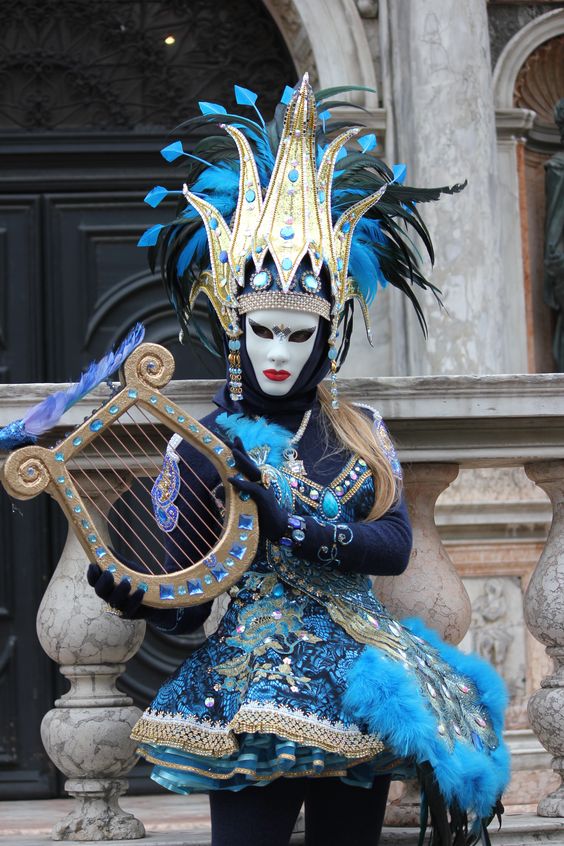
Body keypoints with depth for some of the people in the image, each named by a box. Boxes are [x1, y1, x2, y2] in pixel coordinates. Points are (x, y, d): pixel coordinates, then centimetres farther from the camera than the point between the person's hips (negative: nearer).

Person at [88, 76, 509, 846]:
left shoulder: (360, 434, 5)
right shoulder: (200, 449, -3)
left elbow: (396, 545, -10)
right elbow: (188, 603, -2)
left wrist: (293, 526, -22)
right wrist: (136, 601, -23)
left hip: (360, 689, 3)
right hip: (255, 690, -3)